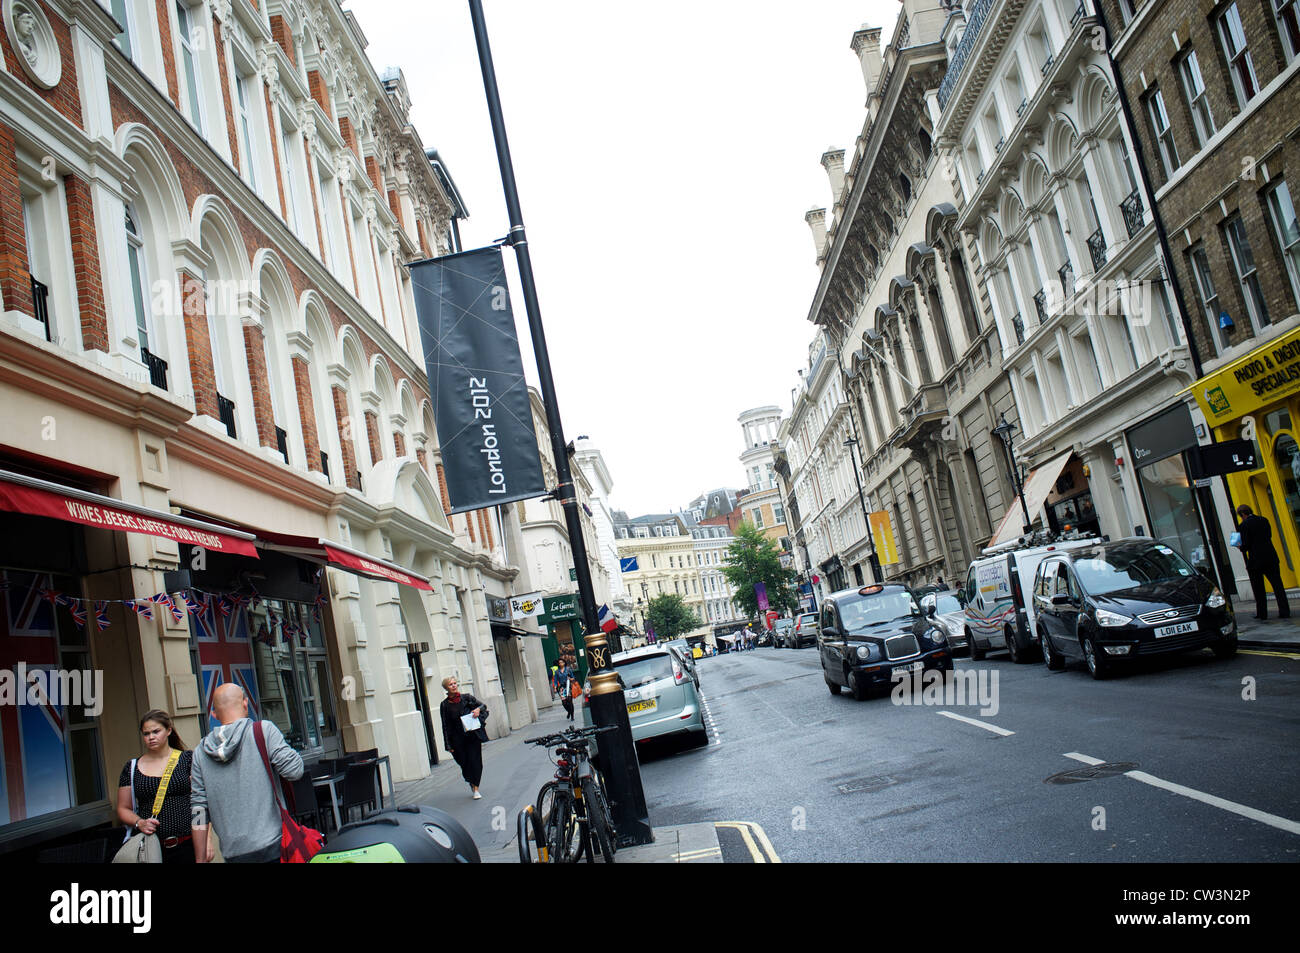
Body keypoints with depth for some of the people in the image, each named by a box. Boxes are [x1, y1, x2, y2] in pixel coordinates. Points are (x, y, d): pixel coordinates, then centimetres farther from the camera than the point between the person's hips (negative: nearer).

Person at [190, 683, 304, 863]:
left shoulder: (201, 752, 10)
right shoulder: (263, 730, -4)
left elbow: (198, 810, 9)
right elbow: (294, 770, -12)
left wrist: (201, 858, 14)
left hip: (233, 853, 4)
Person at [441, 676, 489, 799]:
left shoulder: (466, 697, 2)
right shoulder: (445, 705, 0)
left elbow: (483, 706, 12)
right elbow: (446, 725, 1)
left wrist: (478, 709, -12)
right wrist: (449, 745, -2)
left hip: (473, 735, 0)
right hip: (458, 739, 0)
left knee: (475, 760, -6)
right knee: (464, 762, 3)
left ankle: (476, 789, 2)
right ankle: (471, 783, 32)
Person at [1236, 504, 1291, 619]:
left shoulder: (1243, 525, -10)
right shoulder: (1264, 520, 7)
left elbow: (1246, 545, -12)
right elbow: (1269, 535, 15)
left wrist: (1241, 548, 9)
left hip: (1255, 560, -4)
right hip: (1271, 557, 4)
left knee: (1258, 588, 7)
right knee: (1277, 584, 4)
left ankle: (1262, 613, 11)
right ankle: (1284, 611, 0)